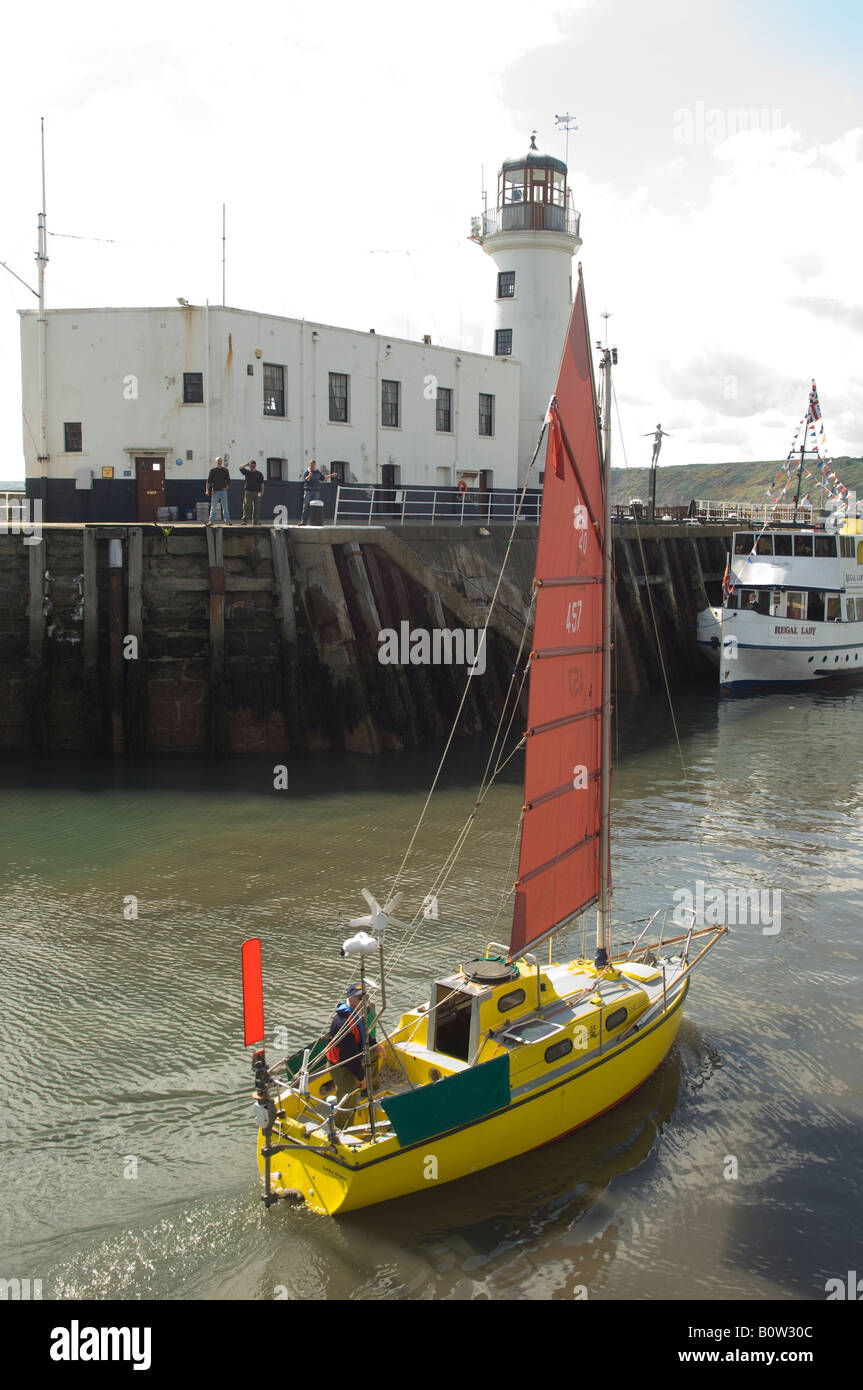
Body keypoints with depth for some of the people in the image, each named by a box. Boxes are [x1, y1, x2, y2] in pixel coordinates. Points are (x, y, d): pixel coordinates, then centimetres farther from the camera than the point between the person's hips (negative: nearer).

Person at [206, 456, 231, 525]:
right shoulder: (212, 470, 6)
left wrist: (226, 487, -4)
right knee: (213, 507, -1)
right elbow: (209, 481, 4)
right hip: (215, 491, -1)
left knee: (225, 507, 1)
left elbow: (228, 480, 14)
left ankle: (227, 521, 4)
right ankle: (211, 521, 2)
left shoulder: (225, 470, 10)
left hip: (223, 491, 1)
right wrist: (207, 490, -5)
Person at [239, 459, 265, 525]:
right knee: (246, 507, -7)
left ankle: (255, 521, 6)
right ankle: (245, 520, -8)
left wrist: (262, 492, -1)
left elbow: (262, 484, 8)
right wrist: (247, 464, 2)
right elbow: (241, 468, -5)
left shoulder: (259, 473, 10)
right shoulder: (247, 472, 9)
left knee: (256, 508, 1)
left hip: (257, 492, 1)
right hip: (248, 492, -1)